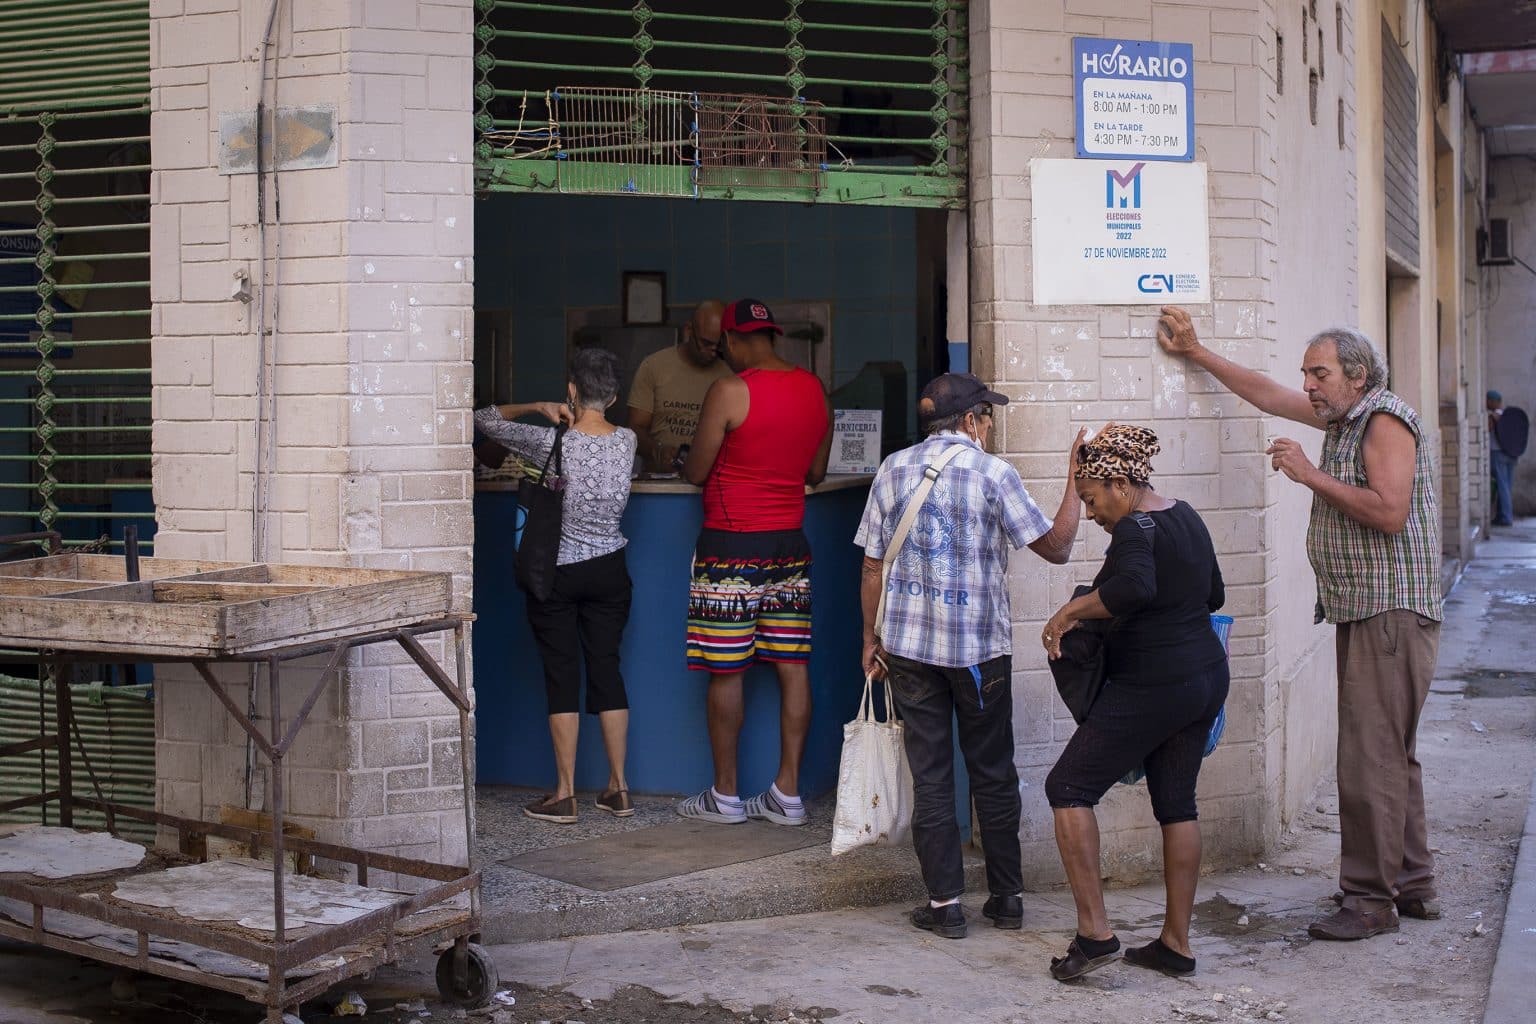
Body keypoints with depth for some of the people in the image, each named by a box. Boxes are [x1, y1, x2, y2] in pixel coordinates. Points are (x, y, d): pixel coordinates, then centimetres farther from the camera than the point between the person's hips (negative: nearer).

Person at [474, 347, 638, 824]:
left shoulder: (553, 443, -16)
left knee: (562, 677, 2)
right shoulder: (627, 441, -4)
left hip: (557, 572, -4)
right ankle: (619, 789, 15)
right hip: (609, 570, 4)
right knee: (607, 669, 10)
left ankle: (565, 795, 6)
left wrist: (538, 408, -1)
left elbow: (486, 419, -4)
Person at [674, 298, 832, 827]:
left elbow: (695, 472, -9)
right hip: (790, 544, 6)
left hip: (731, 545, -6)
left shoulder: (729, 391, -13)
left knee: (726, 673, 2)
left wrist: (685, 460, 13)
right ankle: (787, 793, 11)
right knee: (792, 668, 7)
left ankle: (725, 794, 10)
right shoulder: (815, 389, 6)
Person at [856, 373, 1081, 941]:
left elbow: (872, 564, 4)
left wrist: (871, 638, 12)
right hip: (981, 646, -2)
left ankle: (945, 904, 7)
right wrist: (1076, 479, 4)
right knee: (993, 773, 11)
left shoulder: (893, 470, 3)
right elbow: (1056, 547, -5)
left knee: (930, 775, 6)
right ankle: (1007, 898, 18)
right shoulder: (993, 473, -7)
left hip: (907, 644, 2)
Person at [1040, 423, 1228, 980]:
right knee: (1177, 803, 15)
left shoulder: (1135, 529, -16)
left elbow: (1134, 585, -37)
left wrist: (1069, 612, -27)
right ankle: (1175, 944, 19)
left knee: (1068, 788, 0)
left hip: (1152, 689, -9)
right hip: (1207, 677, 9)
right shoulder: (1185, 517, 12)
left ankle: (1094, 932, -5)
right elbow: (1213, 595, 24)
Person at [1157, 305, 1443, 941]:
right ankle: (1412, 885, 21)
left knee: (1371, 757, -10)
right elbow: (1266, 395, 27)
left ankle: (1370, 900, -5)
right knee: (1390, 754, 14)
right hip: (1364, 614, 10)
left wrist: (1311, 475, -18)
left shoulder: (1385, 419, -12)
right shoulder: (1343, 417, 17)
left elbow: (1389, 511, -24)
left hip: (1391, 614, -10)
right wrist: (1195, 353, 27)